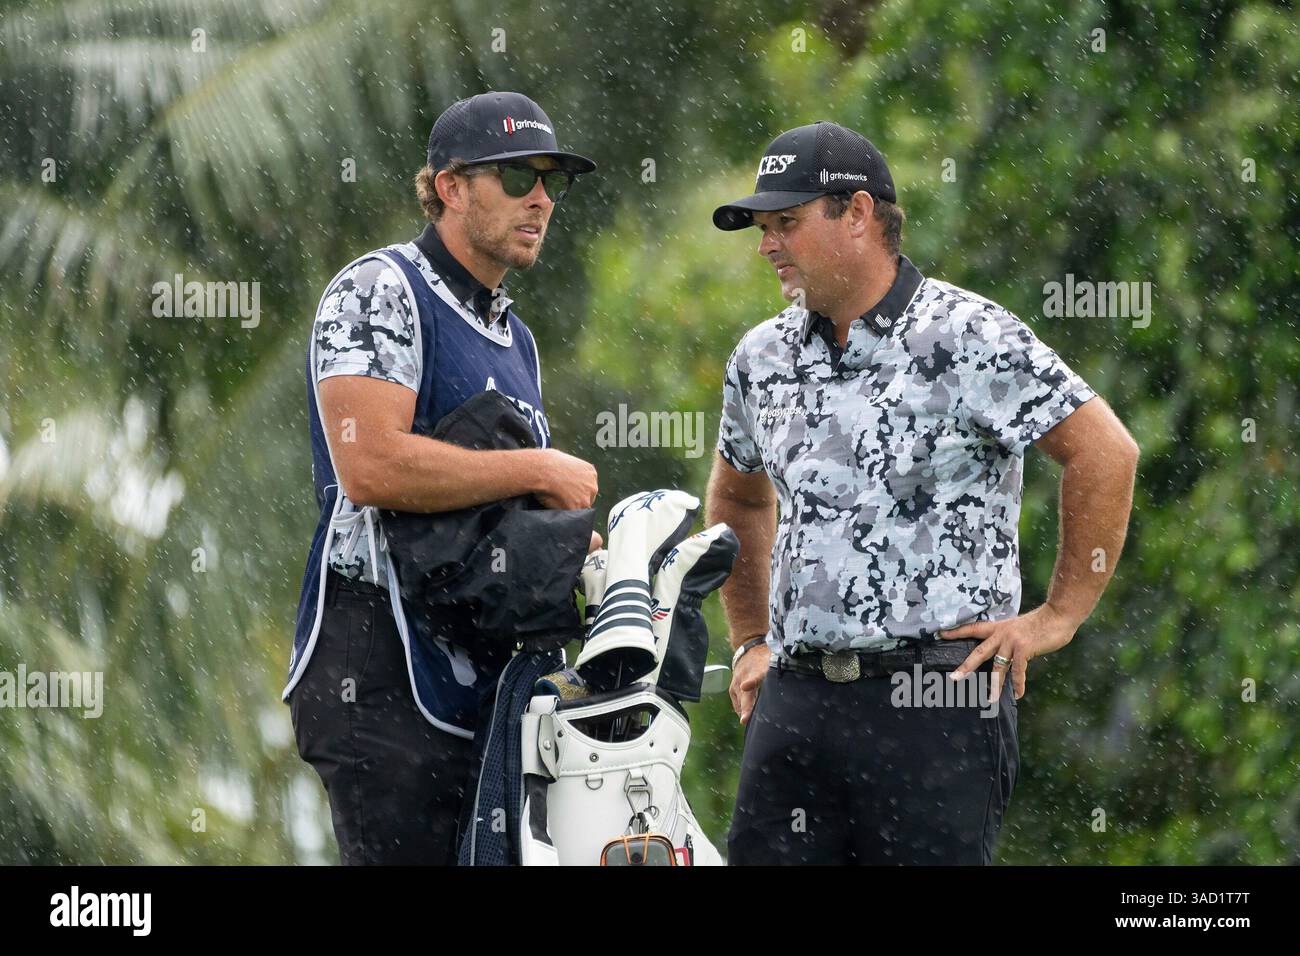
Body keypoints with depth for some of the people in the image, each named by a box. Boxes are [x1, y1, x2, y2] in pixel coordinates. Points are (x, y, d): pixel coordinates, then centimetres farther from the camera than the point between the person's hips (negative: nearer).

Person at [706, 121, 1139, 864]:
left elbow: (1106, 453, -10)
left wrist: (1060, 616, -9)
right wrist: (752, 641, 24)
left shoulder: (966, 337, -7)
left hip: (939, 698, -6)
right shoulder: (764, 357, 14)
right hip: (794, 699, 6)